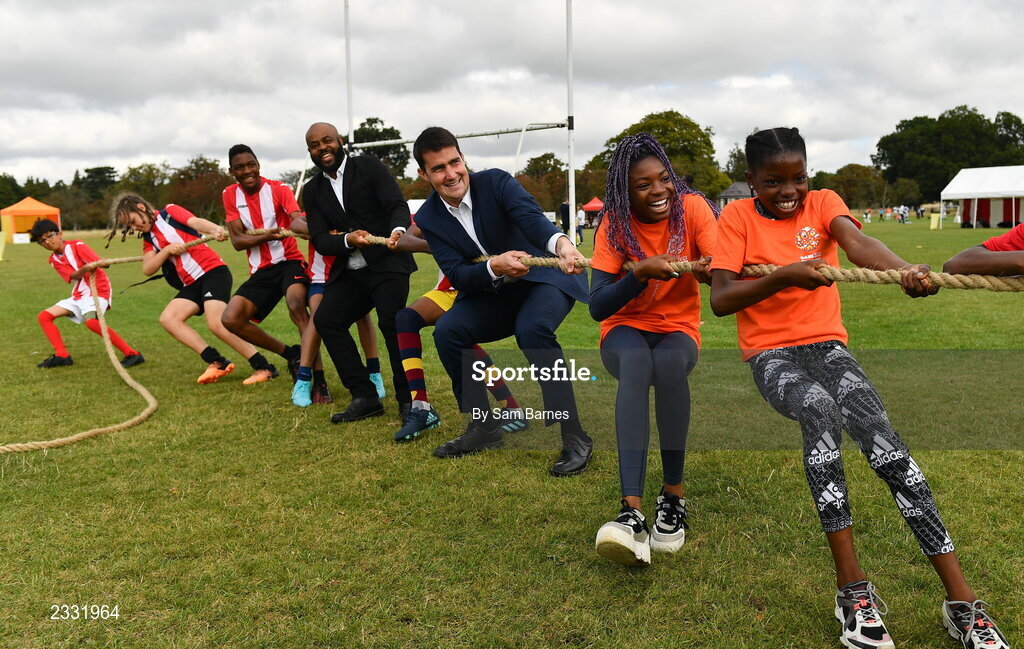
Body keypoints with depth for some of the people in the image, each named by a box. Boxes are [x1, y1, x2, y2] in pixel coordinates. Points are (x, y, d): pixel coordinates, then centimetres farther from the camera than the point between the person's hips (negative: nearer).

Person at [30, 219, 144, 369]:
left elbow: (97, 263, -17)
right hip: (78, 295, 8)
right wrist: (85, 268, -34)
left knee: (91, 321, -33)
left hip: (98, 290, -8)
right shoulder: (54, 260, 9)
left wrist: (94, 265, -42)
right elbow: (73, 275, -11)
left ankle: (133, 354, -34)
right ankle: (62, 356, 1)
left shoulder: (77, 245, -5)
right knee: (44, 316, 3)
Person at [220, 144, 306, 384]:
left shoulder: (279, 189, -8)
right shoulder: (230, 195, 3)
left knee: (296, 305, -33)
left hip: (289, 261, -5)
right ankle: (291, 354, 6)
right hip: (261, 270, 5)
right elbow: (237, 240, -3)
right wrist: (267, 236, -23)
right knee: (230, 319, -8)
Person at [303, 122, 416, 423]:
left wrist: (398, 230, -32)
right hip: (349, 271, 6)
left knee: (391, 320, -23)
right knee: (326, 319, -9)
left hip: (387, 263, -5)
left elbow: (397, 205, -10)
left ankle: (408, 400, -7)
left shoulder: (369, 166, 0)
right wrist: (347, 240, -18)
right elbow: (320, 240, 3)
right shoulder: (313, 190, 12)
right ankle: (365, 398, -1)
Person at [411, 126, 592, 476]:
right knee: (447, 332, -19)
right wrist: (494, 267, -36)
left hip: (545, 277, -4)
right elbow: (457, 276, -15)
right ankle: (483, 426, 1)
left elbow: (531, 217, -34)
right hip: (494, 293, 4)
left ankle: (574, 437, -24)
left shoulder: (495, 181, -15)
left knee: (532, 328, -35)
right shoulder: (429, 218, -5)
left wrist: (561, 243, -56)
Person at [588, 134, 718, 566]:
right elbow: (597, 307, -17)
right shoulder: (615, 225, -9)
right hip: (624, 330, 0)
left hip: (678, 330, 1)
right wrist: (642, 272, -31)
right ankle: (632, 514, -46)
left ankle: (673, 496, -21)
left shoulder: (692, 208, -9)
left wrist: (710, 270, -43)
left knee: (669, 362, -37)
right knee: (636, 362, -37)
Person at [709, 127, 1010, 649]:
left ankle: (962, 600, -17)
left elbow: (857, 243, -19)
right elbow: (720, 299, -12)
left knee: (878, 430, -24)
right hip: (770, 353, -2)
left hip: (826, 344, 2)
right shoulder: (738, 217, 0)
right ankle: (853, 588, -27)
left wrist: (903, 268, -41)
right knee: (819, 408, -34)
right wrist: (785, 276, -26)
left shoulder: (823, 202, 4)